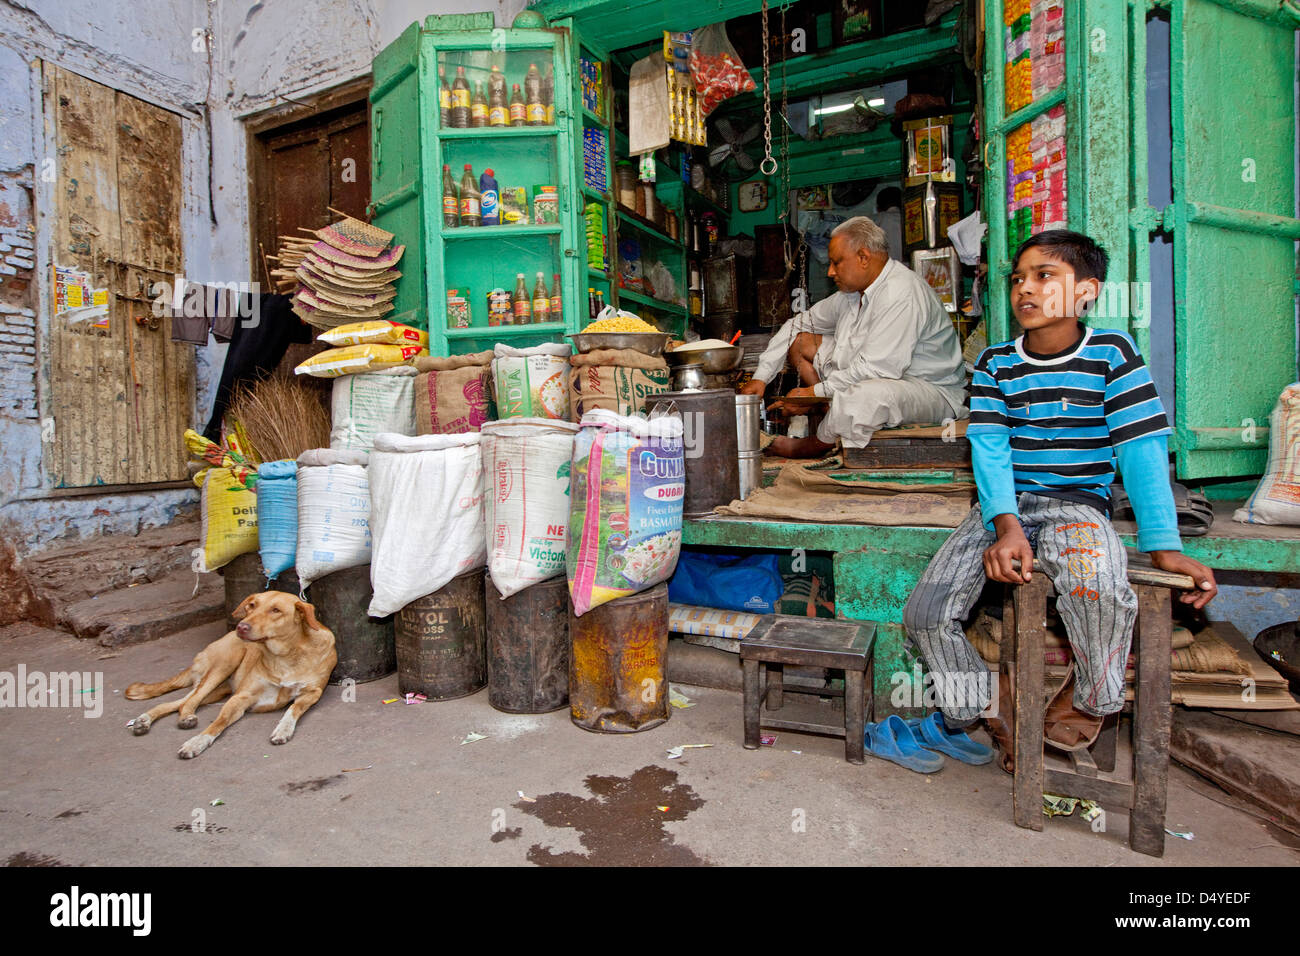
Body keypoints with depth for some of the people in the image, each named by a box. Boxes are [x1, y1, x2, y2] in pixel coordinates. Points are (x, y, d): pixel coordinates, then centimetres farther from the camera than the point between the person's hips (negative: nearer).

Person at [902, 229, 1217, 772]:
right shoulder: (995, 365, 6)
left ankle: (1086, 701, -4)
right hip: (1002, 507, 3)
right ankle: (994, 706, 14)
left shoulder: (1112, 353, 1)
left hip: (1077, 504, -2)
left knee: (1097, 590, -37)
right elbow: (989, 450, -6)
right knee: (925, 613, -14)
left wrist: (1164, 546, -13)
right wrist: (1005, 525, -23)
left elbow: (1142, 449, -5)